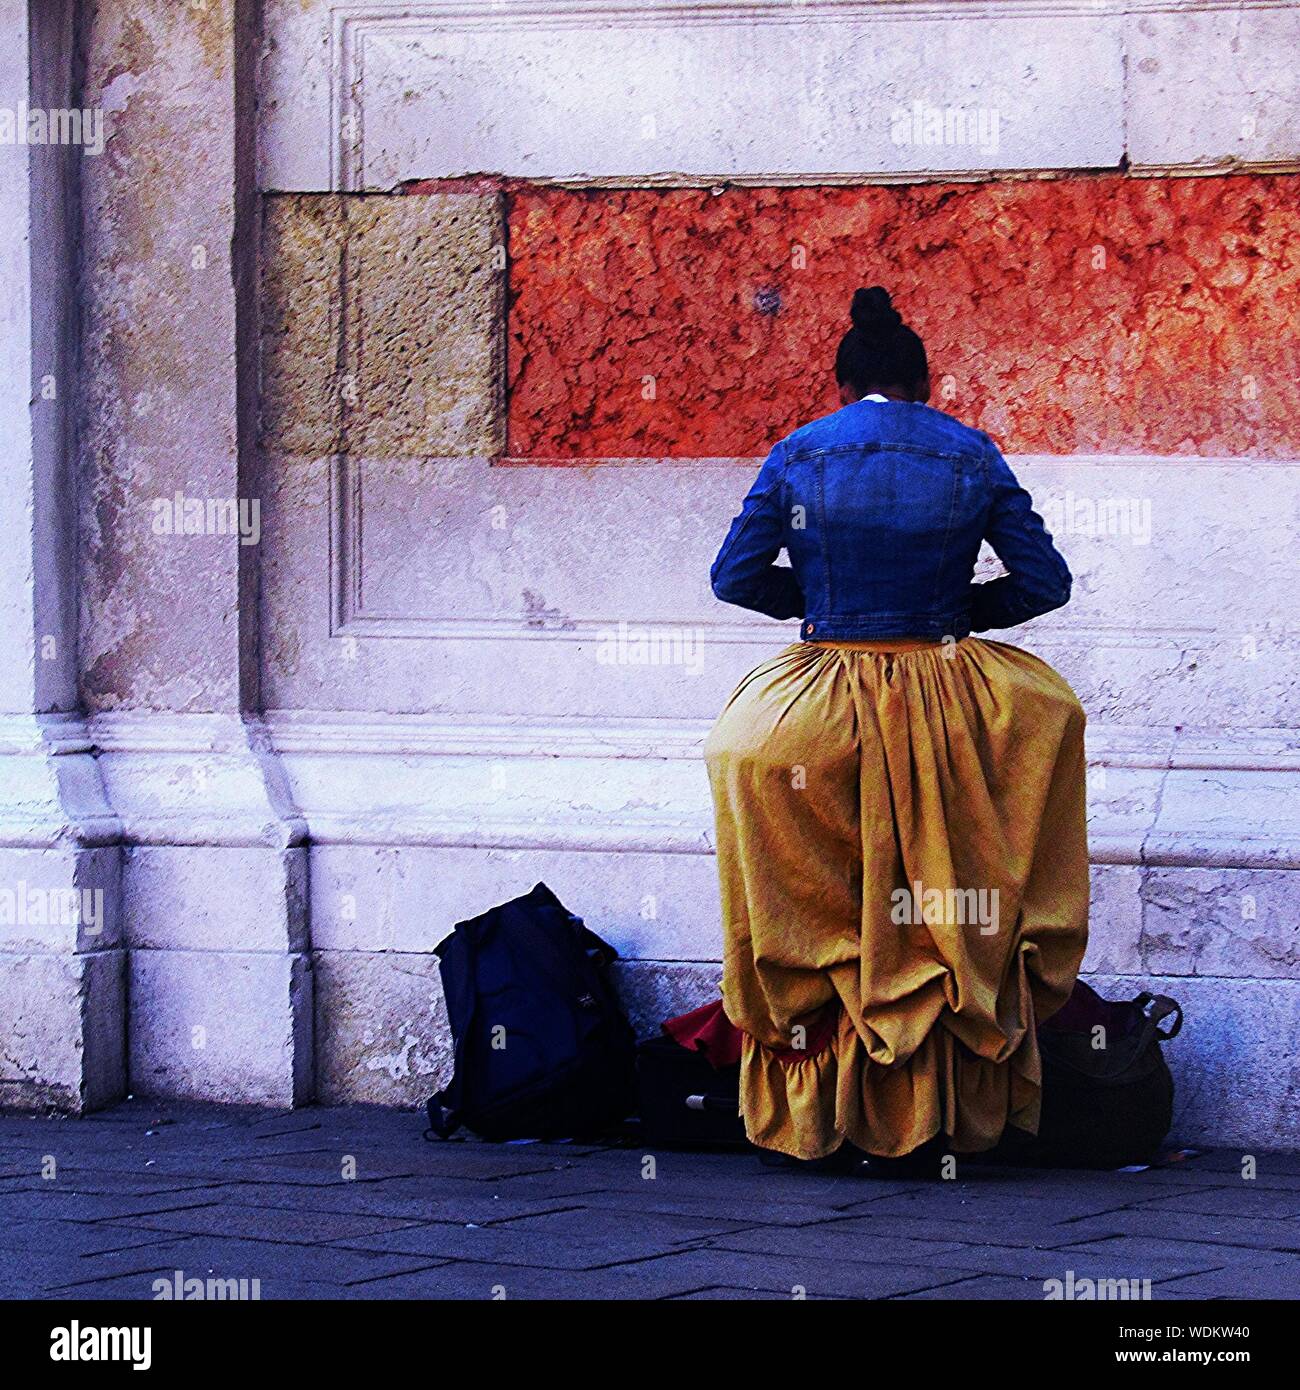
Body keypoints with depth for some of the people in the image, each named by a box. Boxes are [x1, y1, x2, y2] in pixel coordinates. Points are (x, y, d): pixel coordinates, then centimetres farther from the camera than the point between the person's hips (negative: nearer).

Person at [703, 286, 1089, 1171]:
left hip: (823, 705, 0)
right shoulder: (972, 458, 3)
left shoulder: (798, 456, 2)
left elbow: (734, 578, 2)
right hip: (944, 695, 1)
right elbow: (1046, 581, 3)